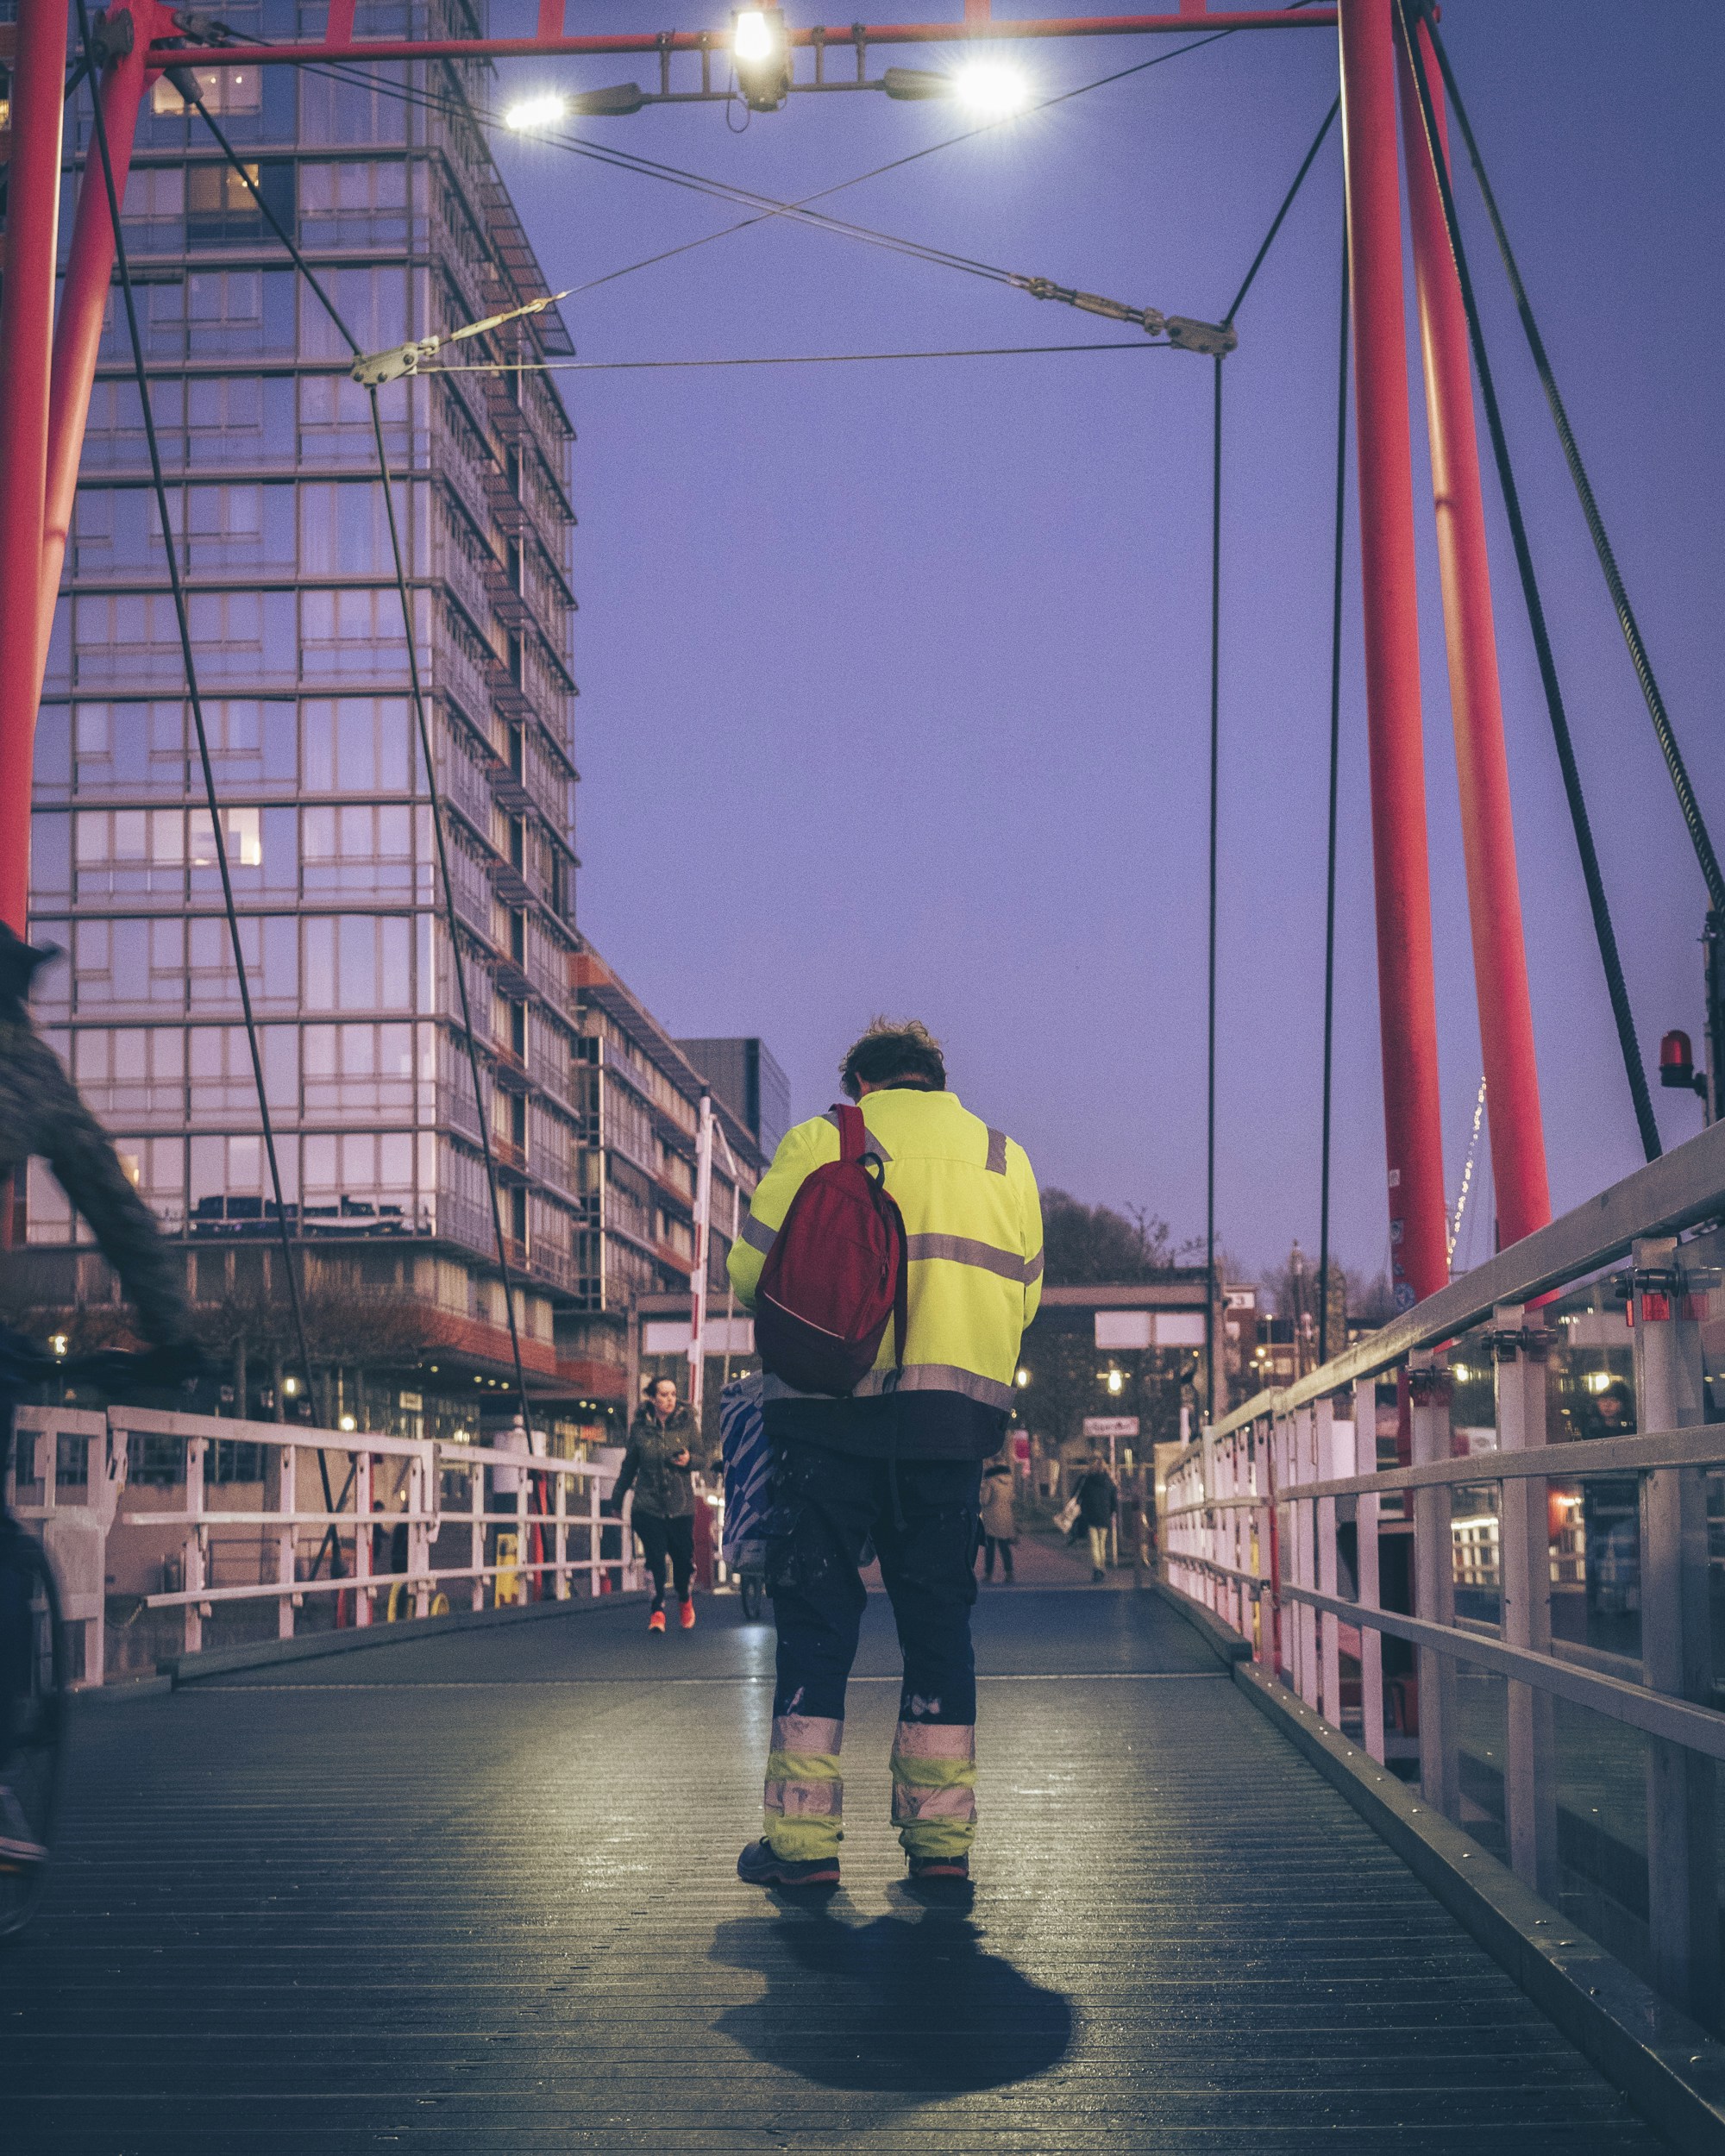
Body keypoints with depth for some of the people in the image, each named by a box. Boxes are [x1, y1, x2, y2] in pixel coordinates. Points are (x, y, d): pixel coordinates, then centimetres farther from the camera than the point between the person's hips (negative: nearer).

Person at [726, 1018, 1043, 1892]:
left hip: (832, 1412, -3)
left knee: (815, 1618, 3)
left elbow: (749, 1271, 0)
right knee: (938, 1620, 10)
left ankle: (804, 1839, 2)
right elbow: (1022, 1294, 10)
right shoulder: (1005, 1158, 14)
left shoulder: (819, 1142, 3)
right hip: (954, 1420, 3)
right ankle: (940, 1838, 9)